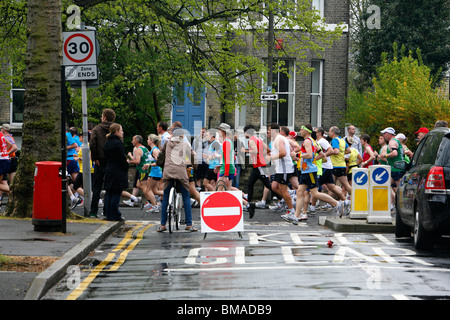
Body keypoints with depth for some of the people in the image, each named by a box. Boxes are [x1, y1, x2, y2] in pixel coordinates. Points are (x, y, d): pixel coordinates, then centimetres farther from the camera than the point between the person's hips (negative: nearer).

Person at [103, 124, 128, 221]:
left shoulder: (107, 143, 10)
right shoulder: (118, 143, -14)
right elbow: (122, 158, -15)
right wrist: (126, 167, -3)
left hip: (108, 170, 8)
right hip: (118, 172, -8)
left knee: (109, 194, 10)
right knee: (116, 194, -5)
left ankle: (108, 215, 13)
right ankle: (114, 216, -4)